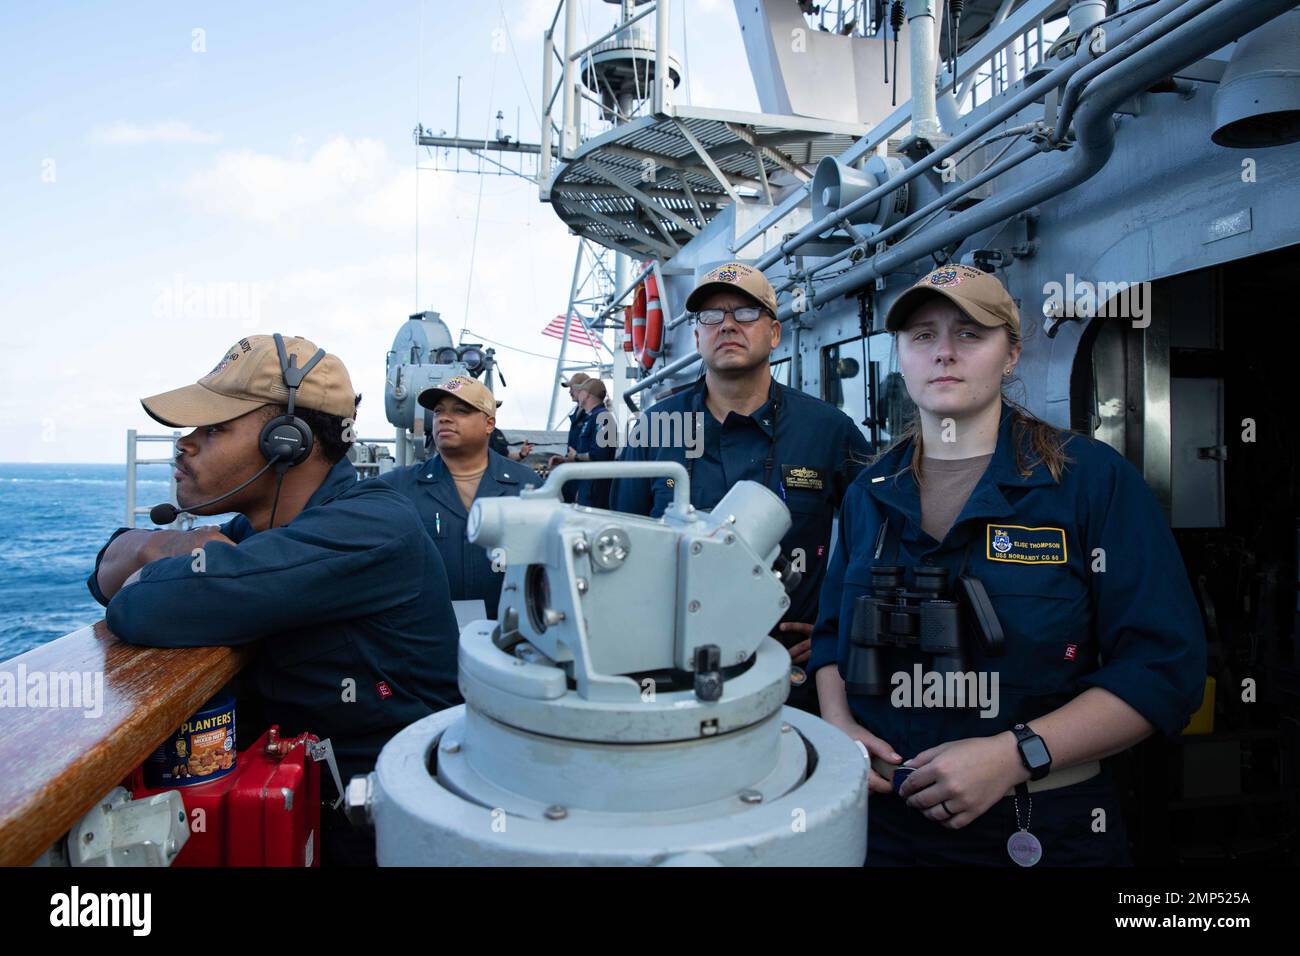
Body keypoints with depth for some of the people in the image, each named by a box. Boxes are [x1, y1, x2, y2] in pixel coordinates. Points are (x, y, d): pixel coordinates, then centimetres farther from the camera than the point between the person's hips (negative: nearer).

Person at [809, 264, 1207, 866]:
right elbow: (832, 630, 12)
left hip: (1044, 829, -2)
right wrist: (837, 724, -7)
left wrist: (1014, 754, -20)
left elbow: (1165, 666, -12)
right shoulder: (870, 494, 3)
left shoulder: (1093, 478, -8)